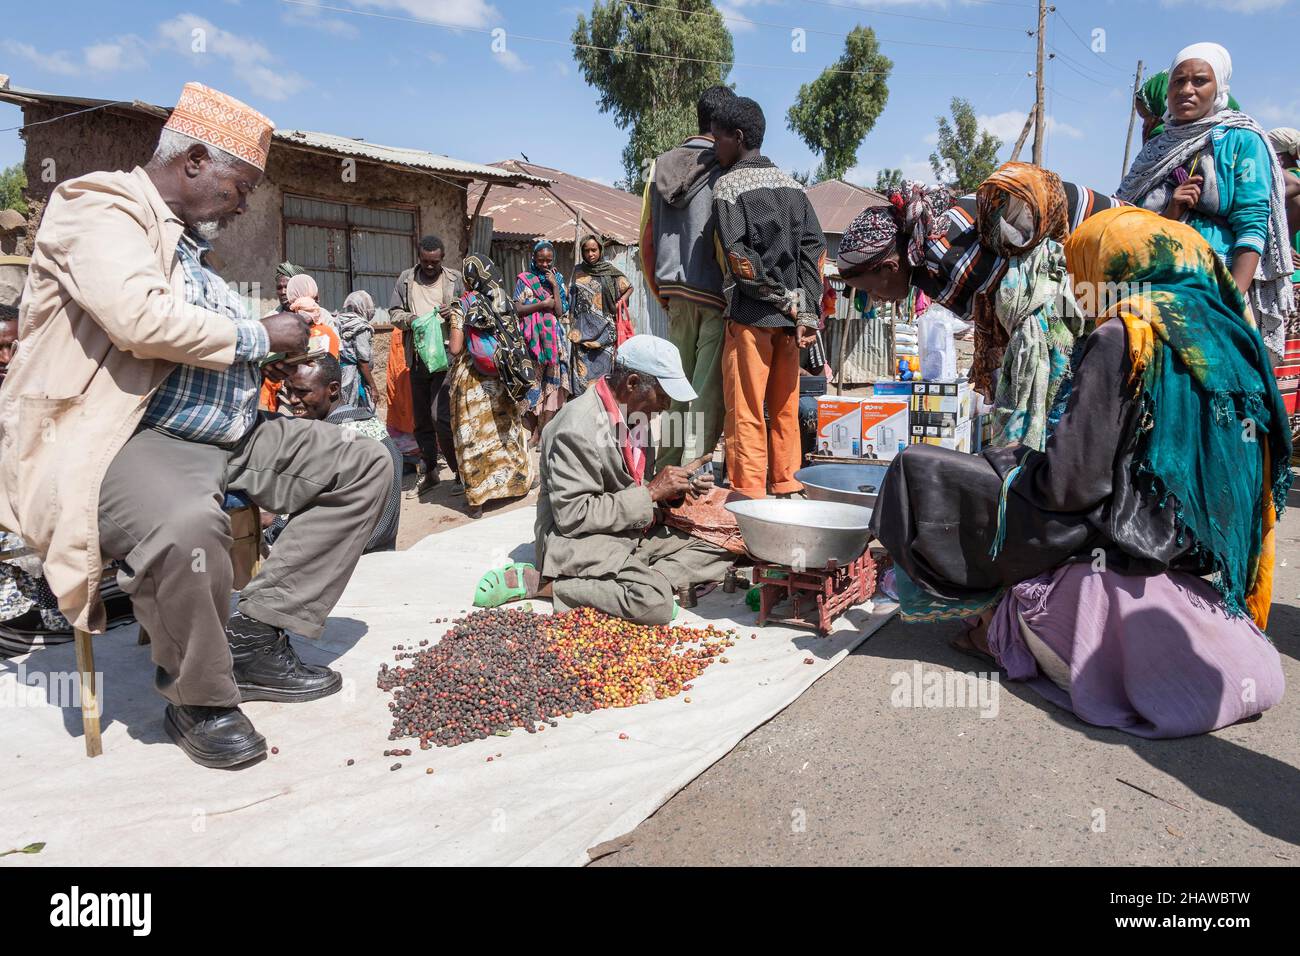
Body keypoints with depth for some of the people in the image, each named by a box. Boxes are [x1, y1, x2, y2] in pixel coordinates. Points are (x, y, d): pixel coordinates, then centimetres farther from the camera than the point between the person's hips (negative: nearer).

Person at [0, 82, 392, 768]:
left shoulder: (190, 244, 23)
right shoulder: (102, 208, -5)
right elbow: (140, 318, -24)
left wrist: (286, 357, 16)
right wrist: (257, 337, -11)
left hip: (229, 437, 10)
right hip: (122, 440, -10)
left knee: (363, 467, 4)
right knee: (186, 523, -41)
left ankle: (253, 636, -2)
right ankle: (198, 700, -11)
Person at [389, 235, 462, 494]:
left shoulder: (455, 279, 4)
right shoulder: (406, 279, 10)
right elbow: (393, 313, 10)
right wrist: (410, 318, -11)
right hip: (417, 358, 4)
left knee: (441, 417, -13)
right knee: (421, 420, 11)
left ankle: (460, 471, 0)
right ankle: (430, 472, 24)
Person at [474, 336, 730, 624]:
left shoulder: (630, 413, 6)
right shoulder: (578, 428, -22)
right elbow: (572, 516, -24)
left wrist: (675, 489, -1)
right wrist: (651, 492, -20)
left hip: (630, 531, 9)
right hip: (577, 539, -9)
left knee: (717, 553, 3)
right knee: (657, 603, -30)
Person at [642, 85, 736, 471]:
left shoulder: (661, 166, 9)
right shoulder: (725, 170, -10)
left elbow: (647, 240, 11)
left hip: (676, 294, 6)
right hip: (715, 296, -6)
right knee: (709, 390, -2)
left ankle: (665, 470, 22)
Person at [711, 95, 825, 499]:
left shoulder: (728, 184, -4)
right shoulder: (792, 186, 13)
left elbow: (736, 254, -15)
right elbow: (815, 247, 5)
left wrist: (782, 296, -7)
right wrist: (807, 311, 0)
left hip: (750, 315, -6)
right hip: (790, 316, 6)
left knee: (745, 411, -2)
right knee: (785, 410, 11)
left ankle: (748, 495, -1)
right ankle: (786, 489, 18)